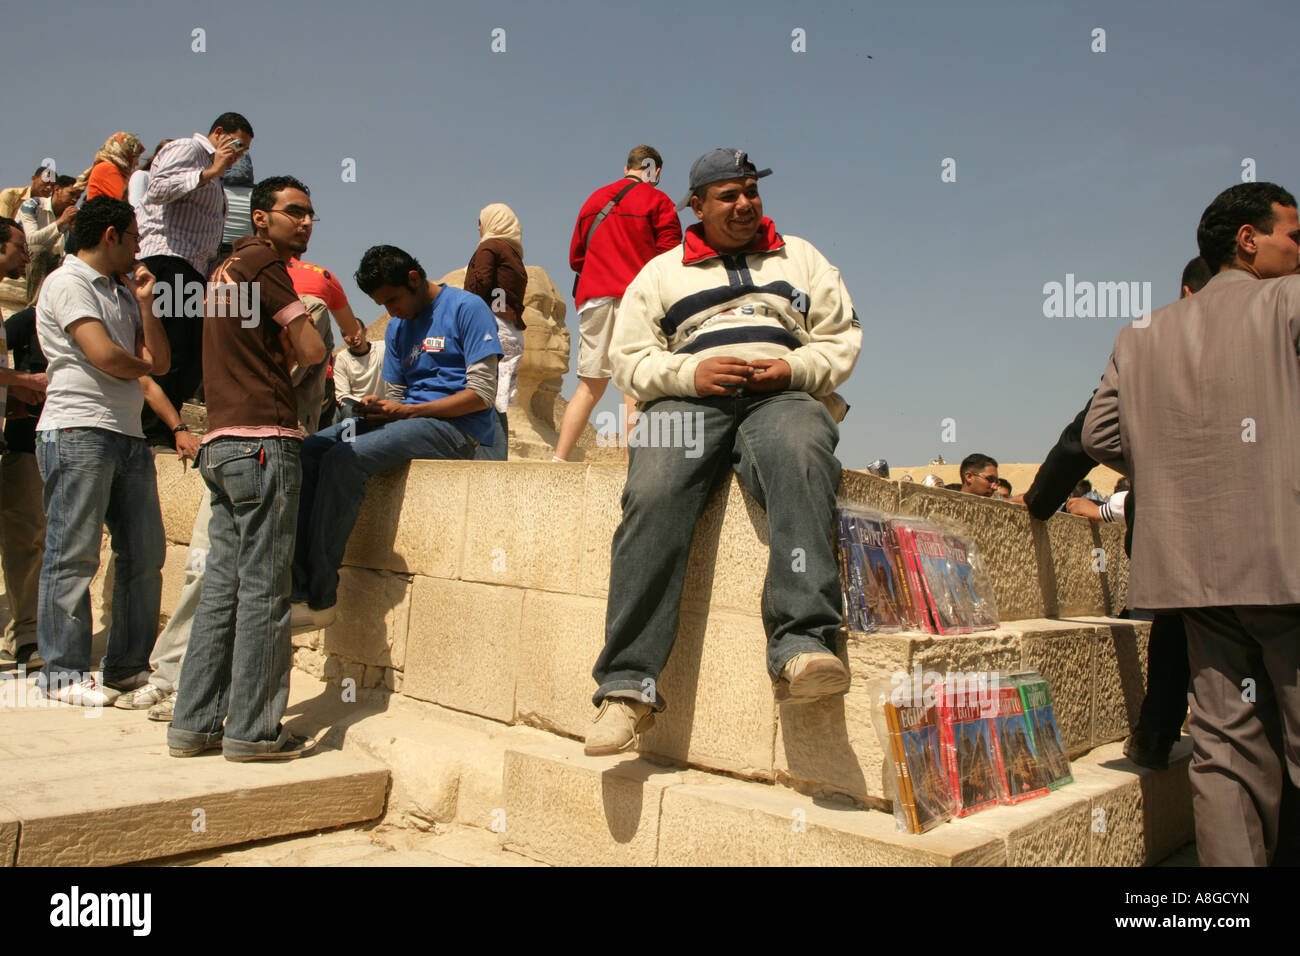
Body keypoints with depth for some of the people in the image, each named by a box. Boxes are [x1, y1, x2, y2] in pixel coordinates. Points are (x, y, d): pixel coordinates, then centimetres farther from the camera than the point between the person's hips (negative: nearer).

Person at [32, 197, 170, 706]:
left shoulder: (120, 292, 23)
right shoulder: (68, 283, -1)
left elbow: (159, 362, 15)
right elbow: (105, 356, -14)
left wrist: (145, 302, 8)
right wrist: (140, 367, 6)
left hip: (129, 434, 8)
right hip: (78, 430, -8)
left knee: (145, 553, 5)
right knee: (73, 554, -5)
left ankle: (128, 664, 13)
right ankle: (64, 671, 2)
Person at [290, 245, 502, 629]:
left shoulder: (466, 308, -3)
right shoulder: (397, 328, 21)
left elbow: (483, 392, -11)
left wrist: (405, 411, -14)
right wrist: (379, 406, -5)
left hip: (457, 426, -8)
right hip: (406, 421, 8)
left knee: (343, 460, -27)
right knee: (308, 451, -14)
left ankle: (320, 598, -20)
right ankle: (298, 586, -20)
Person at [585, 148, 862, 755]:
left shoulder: (799, 257, 26)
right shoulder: (662, 272, 23)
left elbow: (843, 339, 19)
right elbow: (627, 357, 14)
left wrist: (792, 369, -3)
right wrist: (689, 371, -6)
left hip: (782, 394, 0)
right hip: (687, 398, 0)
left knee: (801, 458, -39)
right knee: (653, 495, -33)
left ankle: (801, 647, -50)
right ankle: (628, 685, -34)